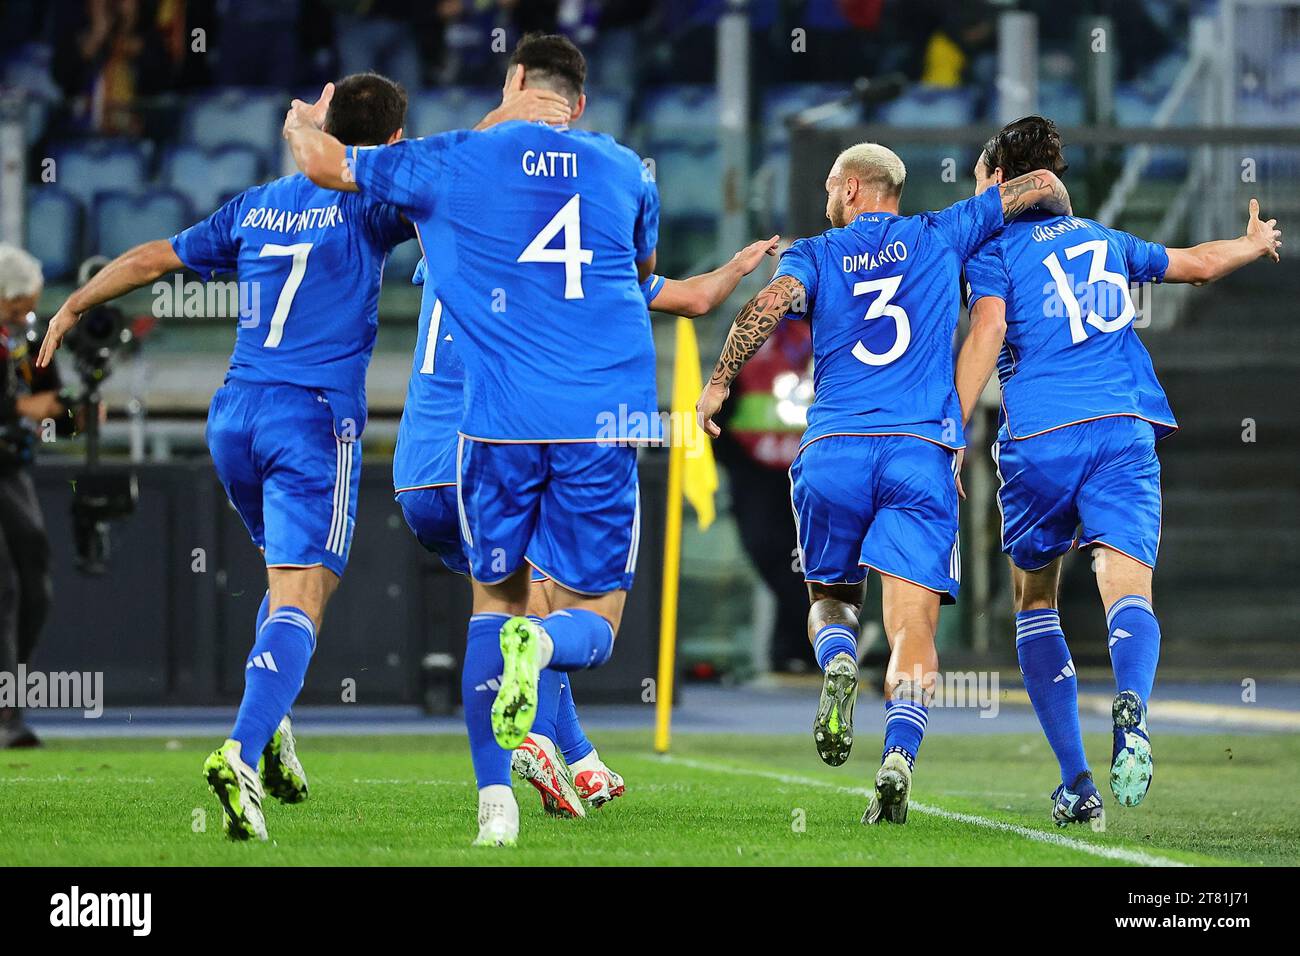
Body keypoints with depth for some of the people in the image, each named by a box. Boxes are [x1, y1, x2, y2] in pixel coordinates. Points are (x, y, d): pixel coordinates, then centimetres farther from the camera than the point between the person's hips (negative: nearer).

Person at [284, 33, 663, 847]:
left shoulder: (462, 161, 4)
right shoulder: (628, 172, 11)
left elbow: (323, 163, 13)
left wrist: (303, 122, 35)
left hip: (500, 420, 0)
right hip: (605, 424, 0)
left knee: (495, 601, 16)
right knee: (595, 622, 8)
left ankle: (495, 798, 4)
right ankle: (541, 643, -29)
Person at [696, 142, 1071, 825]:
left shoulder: (816, 255, 12)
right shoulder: (939, 237, 15)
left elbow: (772, 304, -9)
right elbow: (1041, 186, 21)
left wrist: (718, 381, -3)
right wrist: (1066, 222, 42)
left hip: (833, 453, 0)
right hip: (922, 453, 0)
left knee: (829, 596, 19)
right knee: (912, 622, -6)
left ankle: (838, 662, -15)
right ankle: (898, 758, -28)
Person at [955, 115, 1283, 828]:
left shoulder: (994, 243, 9)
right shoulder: (1107, 242, 23)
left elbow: (988, 329, -8)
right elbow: (1200, 264, 37)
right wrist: (1256, 242, 59)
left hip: (1037, 439, -2)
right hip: (1123, 430, 2)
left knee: (1034, 598, 15)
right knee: (1127, 585, -11)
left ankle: (1076, 782, 7)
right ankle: (1131, 706, -46)